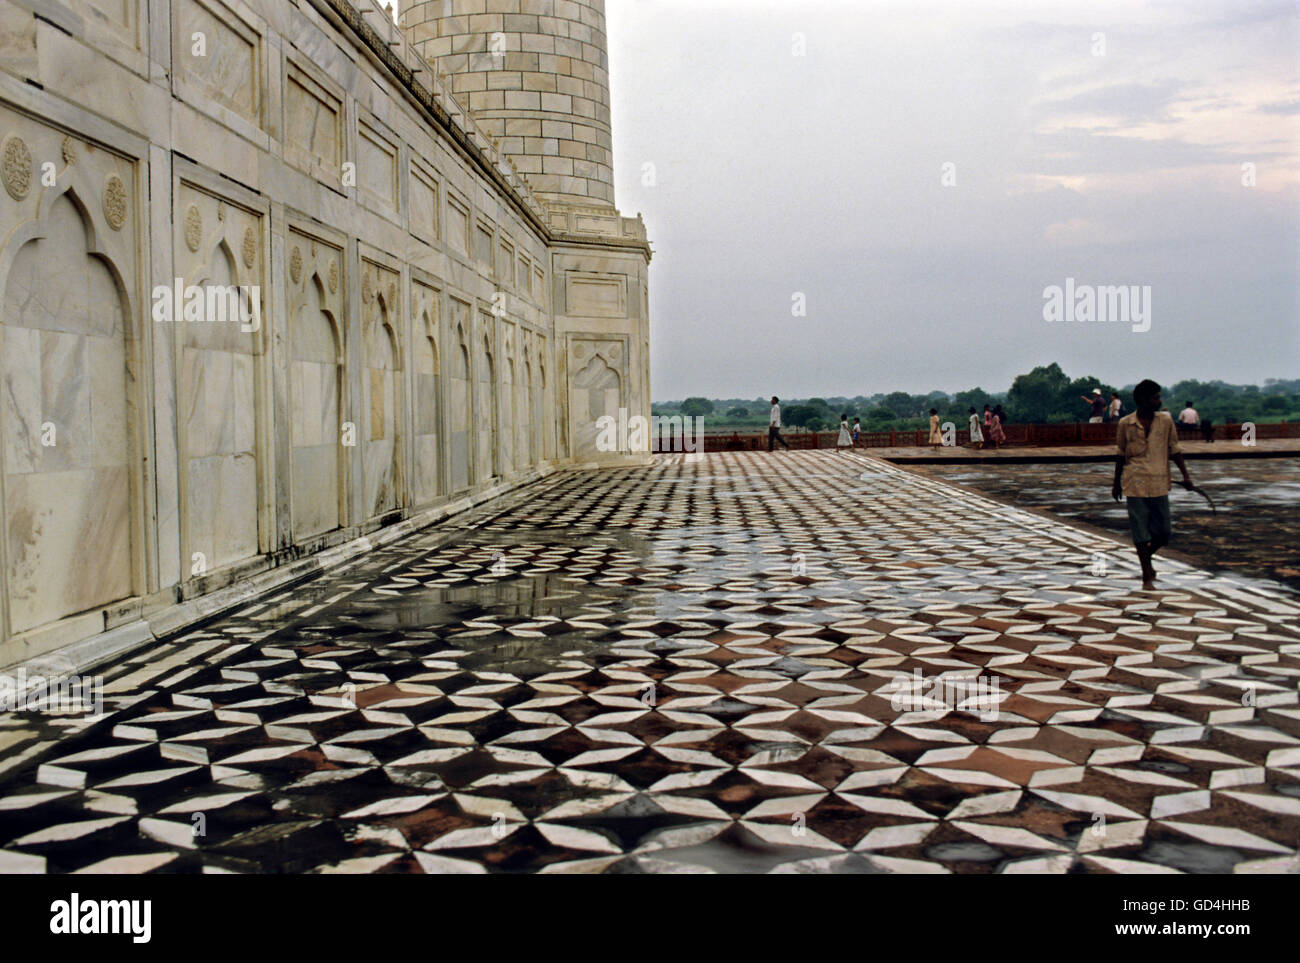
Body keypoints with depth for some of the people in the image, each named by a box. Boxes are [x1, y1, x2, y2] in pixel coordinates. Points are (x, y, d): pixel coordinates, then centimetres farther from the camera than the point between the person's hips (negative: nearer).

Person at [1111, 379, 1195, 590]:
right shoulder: (1125, 424, -2)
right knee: (1141, 533, 0)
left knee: (1164, 532, 4)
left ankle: (1146, 556, 34)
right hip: (1135, 485, -2)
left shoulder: (1166, 420, 3)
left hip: (1159, 484, 2)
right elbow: (1120, 455, 9)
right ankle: (1147, 576, 11)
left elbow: (1174, 449, 9)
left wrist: (1185, 474, 1)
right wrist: (1116, 482, 14)